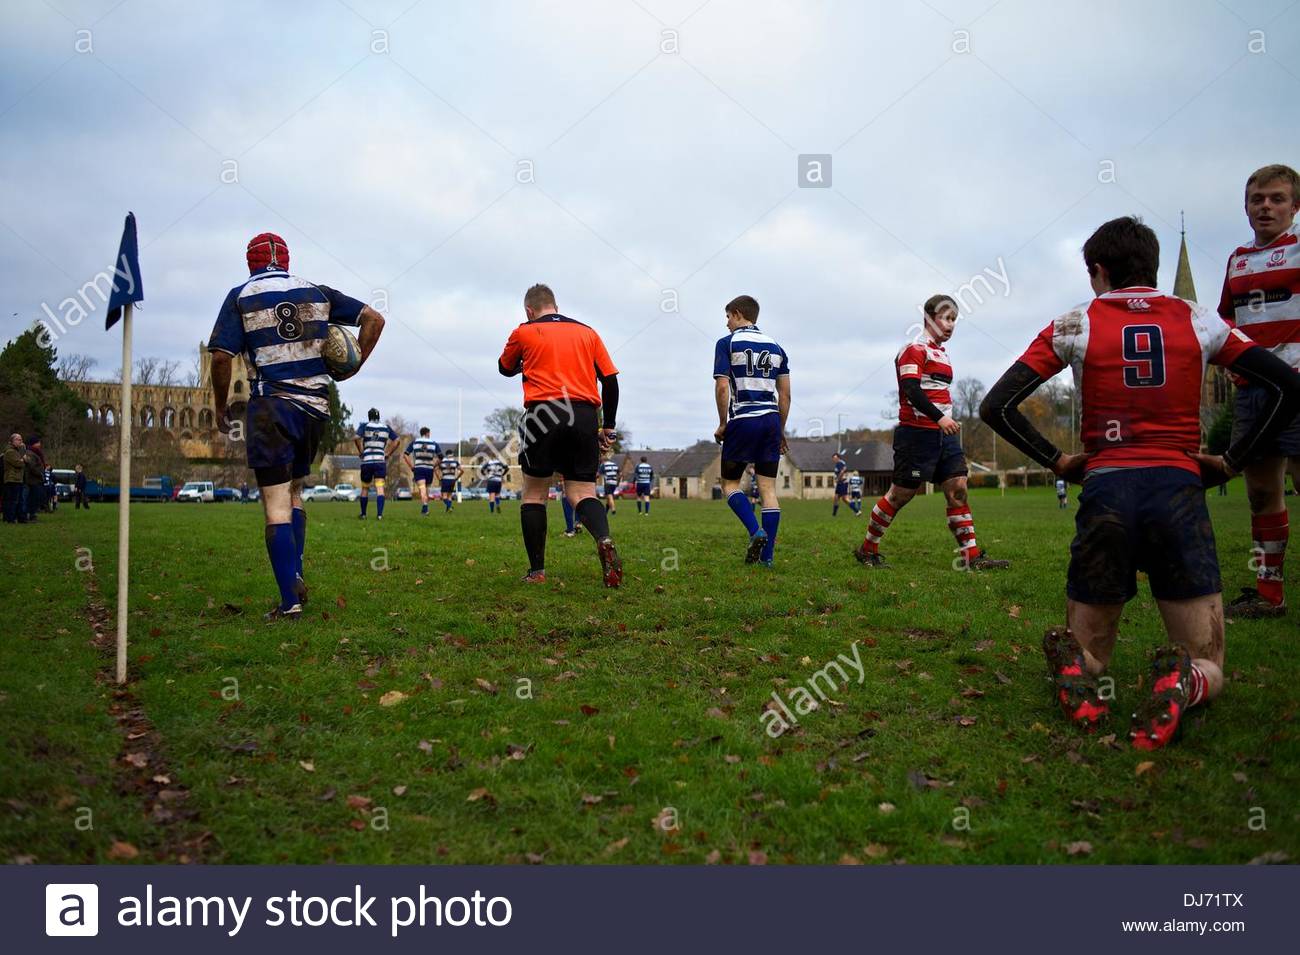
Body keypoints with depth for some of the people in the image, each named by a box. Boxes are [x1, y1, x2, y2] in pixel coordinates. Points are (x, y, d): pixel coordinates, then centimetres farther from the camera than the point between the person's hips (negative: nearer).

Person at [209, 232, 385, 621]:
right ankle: (295, 576, 11)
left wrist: (221, 408, 4)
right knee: (294, 490, 21)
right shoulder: (317, 291, 10)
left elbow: (221, 357, -7)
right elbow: (374, 319, 8)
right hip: (316, 406, 4)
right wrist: (353, 366, 9)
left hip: (271, 408, -4)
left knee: (277, 505, -2)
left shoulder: (241, 296, 1)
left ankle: (290, 601, -5)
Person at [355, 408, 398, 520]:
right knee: (380, 488, -5)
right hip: (381, 461, 0)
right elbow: (396, 440, 5)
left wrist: (360, 451, -1)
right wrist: (388, 454, 8)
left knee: (365, 488, 14)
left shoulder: (364, 425, 2)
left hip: (366, 461, 0)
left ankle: (363, 514, 21)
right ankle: (379, 514, -18)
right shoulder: (386, 427, 10)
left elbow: (356, 438, -14)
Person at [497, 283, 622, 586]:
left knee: (534, 494, 11)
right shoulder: (588, 333, 17)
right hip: (586, 417, 2)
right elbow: (611, 381, 12)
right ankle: (604, 540, -27)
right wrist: (608, 427, 16)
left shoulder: (524, 333, 10)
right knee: (582, 493, 4)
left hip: (544, 414, -2)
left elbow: (506, 369, 27)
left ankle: (537, 570, 8)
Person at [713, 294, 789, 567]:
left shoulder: (727, 343, 0)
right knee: (768, 488, 4)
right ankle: (767, 555, 2)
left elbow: (722, 387, -9)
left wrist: (722, 424, 1)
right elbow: (785, 394, 12)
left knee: (730, 483, 8)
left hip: (743, 421, -4)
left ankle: (755, 531, -13)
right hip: (771, 421, 4)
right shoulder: (775, 346, 15)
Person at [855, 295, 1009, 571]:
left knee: (958, 490, 0)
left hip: (943, 433, 9)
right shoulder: (915, 348, -9)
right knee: (901, 494, -2)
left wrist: (946, 419, 21)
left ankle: (970, 556, 0)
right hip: (917, 432, -9)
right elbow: (911, 389, -21)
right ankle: (867, 549, 12)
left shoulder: (940, 351, 19)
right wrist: (939, 417, -29)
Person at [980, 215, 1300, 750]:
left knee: (1086, 651, 16)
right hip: (1179, 491, 0)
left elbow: (997, 407, 0)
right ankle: (1182, 685, -27)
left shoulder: (1074, 325, 5)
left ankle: (1076, 670, -21)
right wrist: (1232, 461, 12)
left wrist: (1055, 460, 9)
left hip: (1103, 490, 0)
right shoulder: (1198, 320, 10)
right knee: (1208, 668, 9)